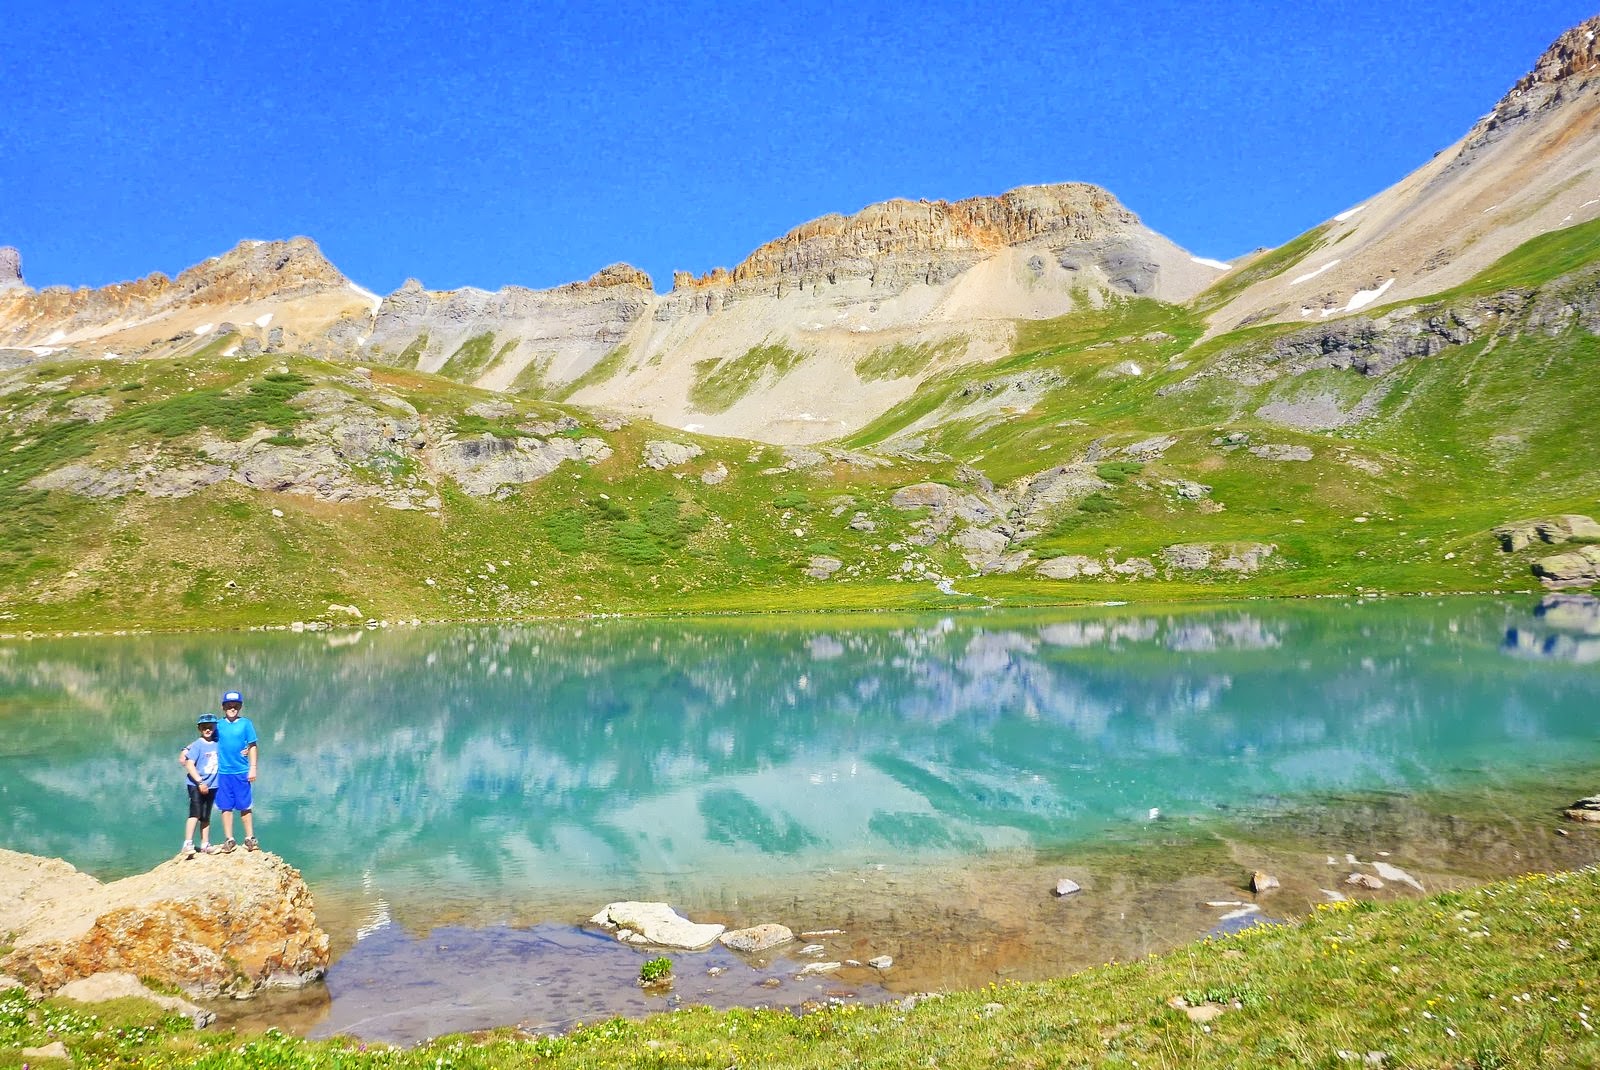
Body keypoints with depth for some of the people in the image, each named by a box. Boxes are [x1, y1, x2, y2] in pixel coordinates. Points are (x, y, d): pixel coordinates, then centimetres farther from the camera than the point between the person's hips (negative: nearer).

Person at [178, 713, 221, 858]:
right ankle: (187, 845, -15)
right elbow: (189, 765, -16)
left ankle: (205, 845, 17)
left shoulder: (217, 743, 5)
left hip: (211, 786, 5)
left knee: (206, 816, 11)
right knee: (195, 814, -14)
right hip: (196, 785, -5)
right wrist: (200, 782, -21)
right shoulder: (197, 745, -10)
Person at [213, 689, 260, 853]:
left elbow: (252, 746, 0)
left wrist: (253, 768, -4)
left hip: (242, 772, -2)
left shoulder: (246, 723, -2)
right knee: (226, 807, 6)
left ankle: (250, 838, 16)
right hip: (223, 772, 2)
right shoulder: (219, 725, 3)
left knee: (245, 806, 5)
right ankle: (229, 840, 16)